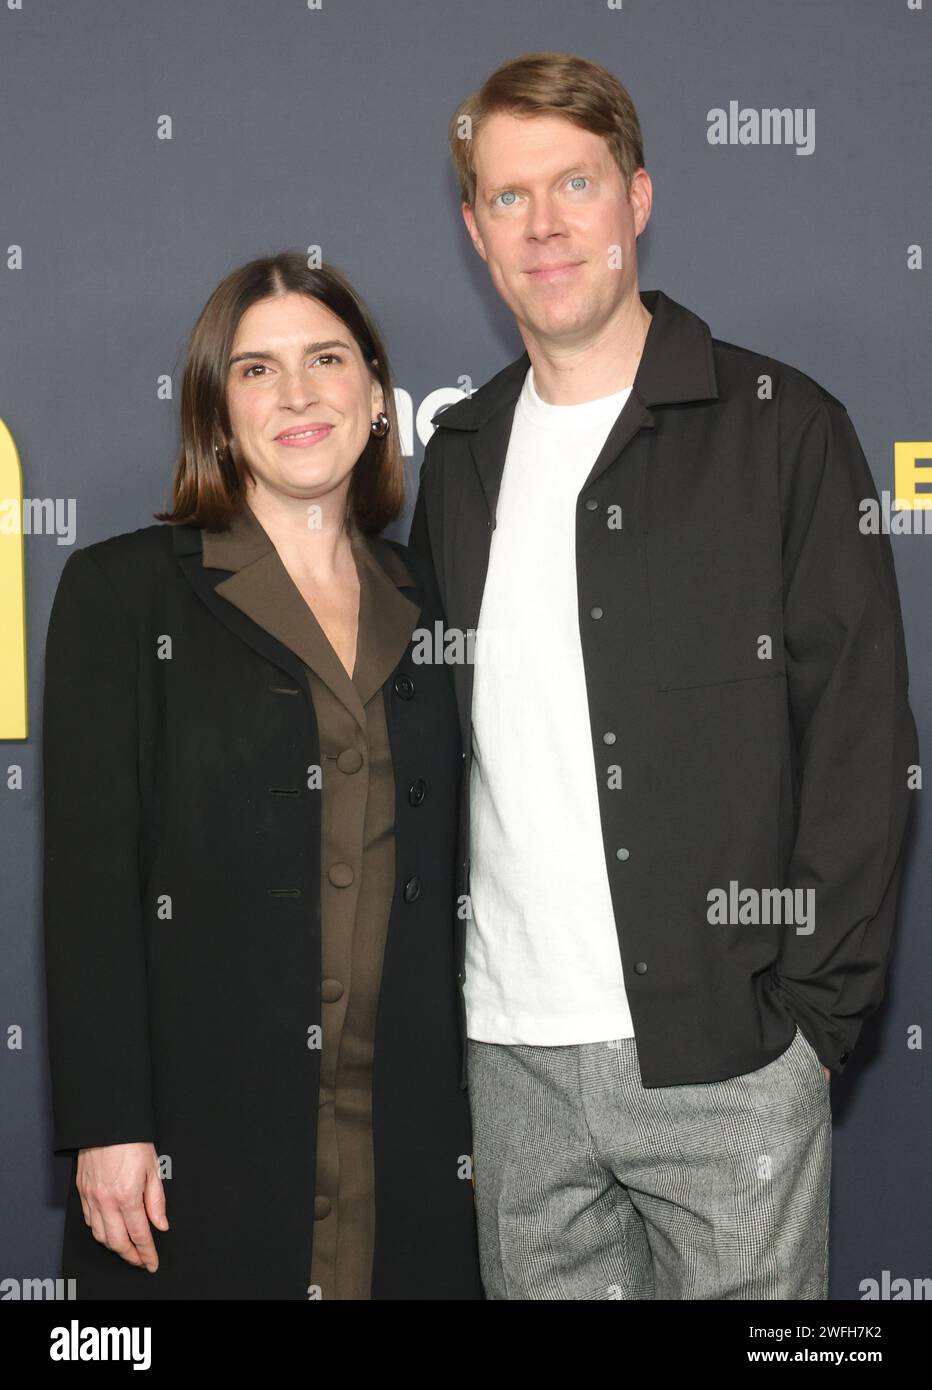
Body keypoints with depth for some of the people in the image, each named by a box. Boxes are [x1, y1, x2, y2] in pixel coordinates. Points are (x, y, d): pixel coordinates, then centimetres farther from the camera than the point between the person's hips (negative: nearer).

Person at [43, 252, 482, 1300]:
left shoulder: (423, 604, 11)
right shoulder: (122, 591, 0)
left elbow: (448, 875, 13)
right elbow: (89, 871, -6)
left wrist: (479, 1109, 9)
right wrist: (106, 1125, -12)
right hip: (201, 1129, -3)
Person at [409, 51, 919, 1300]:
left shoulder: (781, 427, -4)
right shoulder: (462, 453, 10)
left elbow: (864, 739, -6)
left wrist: (817, 1008, -10)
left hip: (725, 1051, -4)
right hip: (511, 1053, 4)